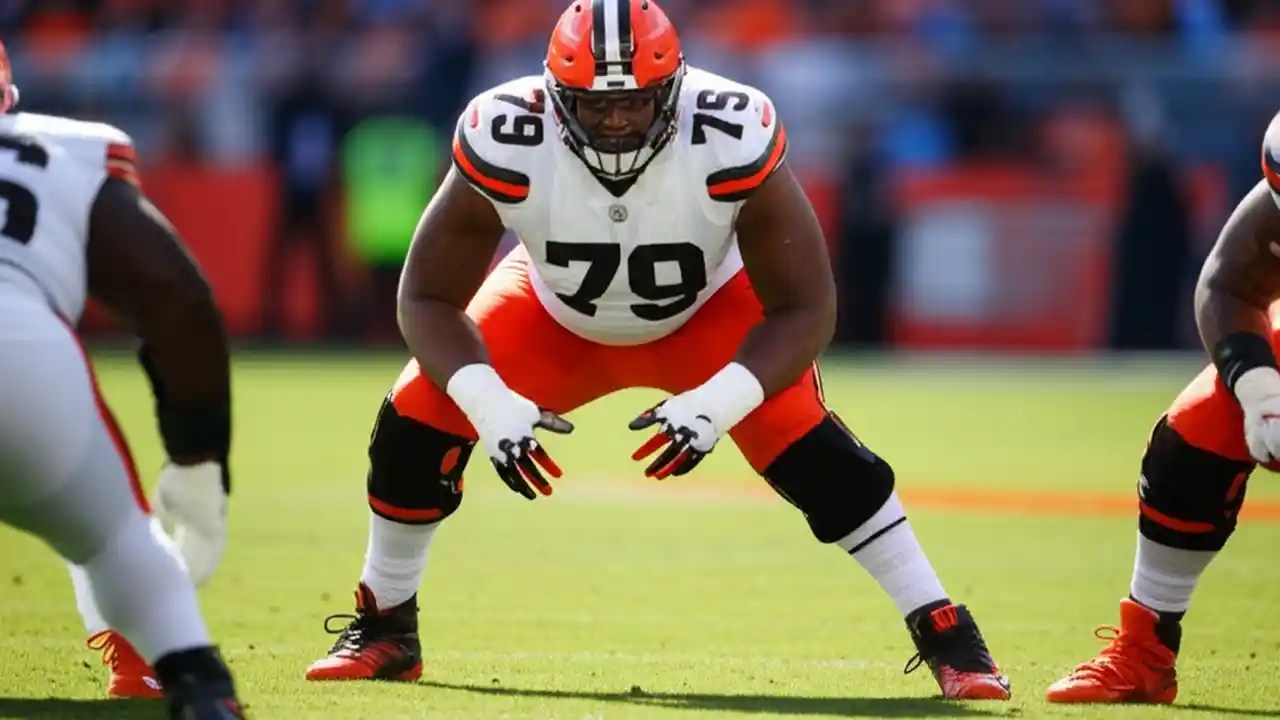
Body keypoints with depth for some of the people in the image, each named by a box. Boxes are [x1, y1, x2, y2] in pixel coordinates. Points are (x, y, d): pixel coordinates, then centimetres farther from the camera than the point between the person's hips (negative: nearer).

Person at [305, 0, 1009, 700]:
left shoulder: (732, 143, -38)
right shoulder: (506, 146, -36)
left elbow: (804, 308, -28)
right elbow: (428, 297, -24)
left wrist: (718, 403, -44)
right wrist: (486, 401, -42)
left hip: (709, 309, -2)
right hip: (556, 316, 2)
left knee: (809, 451, -23)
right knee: (415, 422, -14)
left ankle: (947, 637, -9)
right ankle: (384, 629, 12)